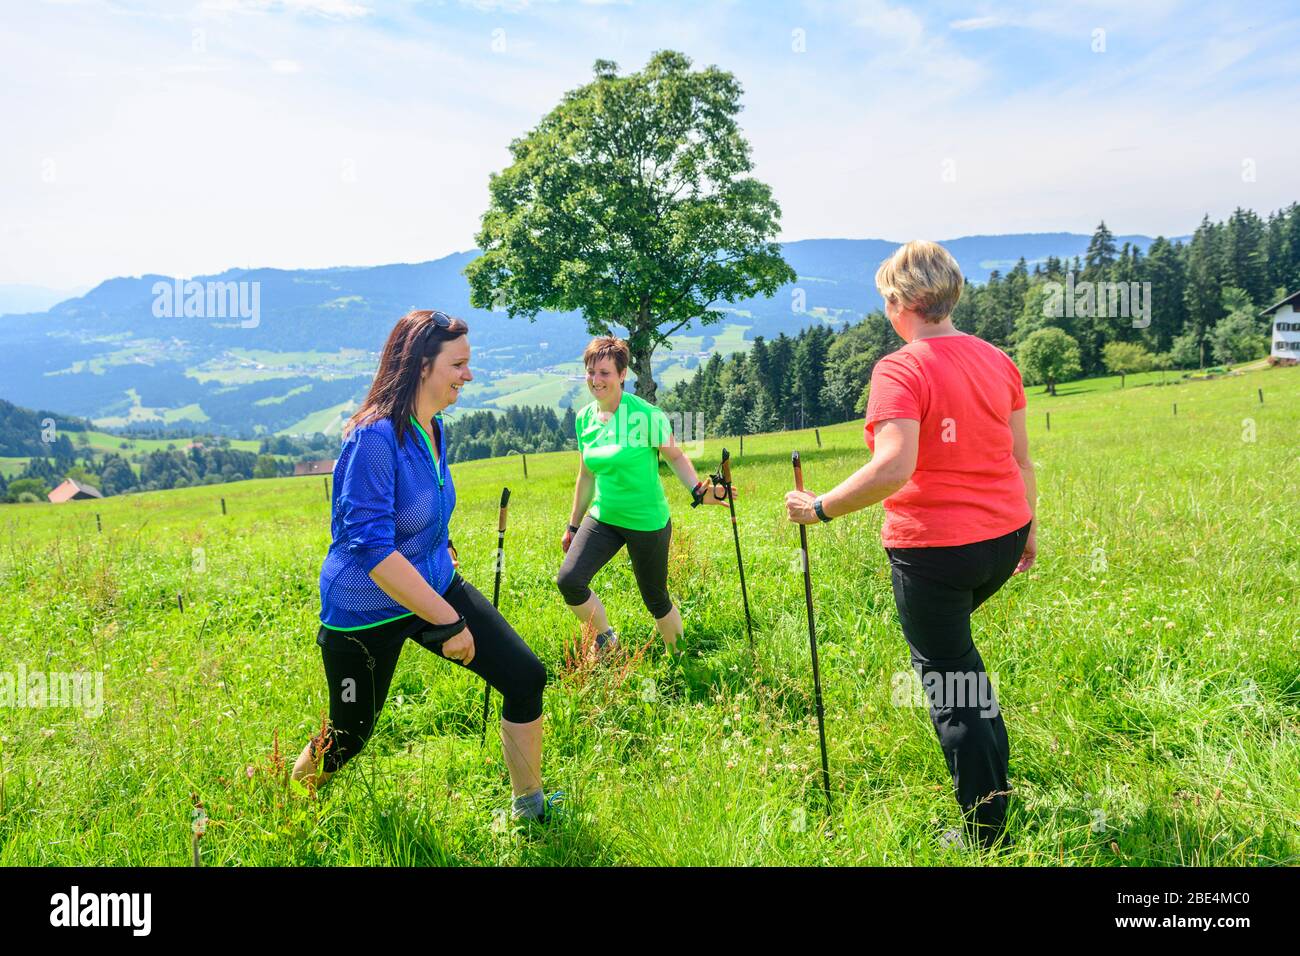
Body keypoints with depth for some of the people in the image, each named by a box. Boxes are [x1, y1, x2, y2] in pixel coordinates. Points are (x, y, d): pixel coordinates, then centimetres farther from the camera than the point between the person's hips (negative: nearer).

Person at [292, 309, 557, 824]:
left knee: (526, 677, -3)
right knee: (348, 736, 12)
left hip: (436, 587, 7)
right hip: (367, 613, -7)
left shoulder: (433, 427, 0)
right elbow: (371, 547, -31)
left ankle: (529, 810, 15)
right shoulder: (375, 435, -27)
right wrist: (447, 621, -30)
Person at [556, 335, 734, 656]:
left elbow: (675, 455, -4)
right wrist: (573, 526, 17)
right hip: (602, 518, 5)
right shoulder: (584, 418, 1)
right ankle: (605, 638, 13)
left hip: (647, 522, -5)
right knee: (568, 580, -12)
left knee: (656, 601, 8)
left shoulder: (645, 415, -17)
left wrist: (698, 491, -21)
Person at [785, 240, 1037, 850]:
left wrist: (820, 508, -19)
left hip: (932, 548, -7)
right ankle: (994, 783, 42)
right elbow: (1020, 457, 8)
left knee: (945, 674, 9)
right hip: (1003, 537, 7)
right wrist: (1027, 526, 19)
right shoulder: (997, 359, 3)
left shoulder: (899, 371, -18)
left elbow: (893, 468, -29)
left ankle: (983, 832, 21)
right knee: (954, 645, 32)